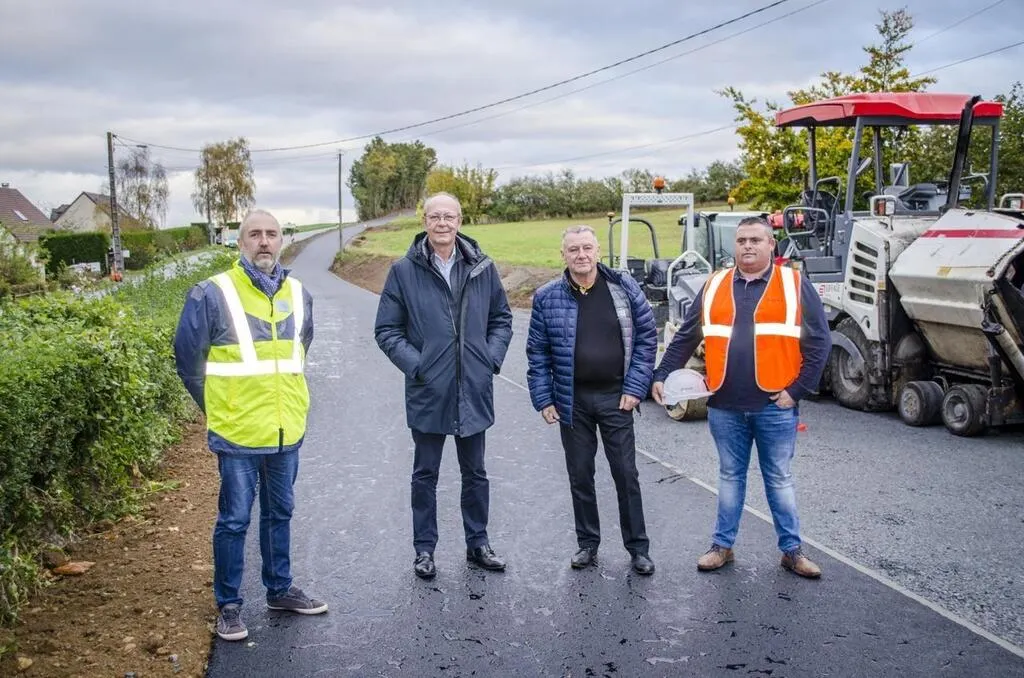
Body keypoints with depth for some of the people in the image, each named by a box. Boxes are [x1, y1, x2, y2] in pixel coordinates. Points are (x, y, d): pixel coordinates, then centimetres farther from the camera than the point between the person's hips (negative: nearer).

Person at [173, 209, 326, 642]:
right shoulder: (212, 294, -10)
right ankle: (228, 605, 19)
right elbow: (188, 360, -2)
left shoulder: (298, 294, 6)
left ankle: (280, 589, 32)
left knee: (280, 513, 17)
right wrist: (217, 409, 5)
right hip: (238, 433, -5)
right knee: (234, 519, 4)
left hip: (288, 431, 5)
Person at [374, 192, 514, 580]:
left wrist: (492, 358, -2)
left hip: (474, 391, 2)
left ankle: (477, 543, 31)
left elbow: (502, 319, 11)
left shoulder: (482, 268, 1)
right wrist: (414, 365, -13)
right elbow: (386, 330, -3)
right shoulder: (404, 271, -6)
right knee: (425, 474, 12)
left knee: (475, 472, 16)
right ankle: (424, 549, 26)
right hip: (427, 392, -2)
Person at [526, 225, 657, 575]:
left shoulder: (624, 287, -3)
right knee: (580, 475, 11)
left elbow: (647, 336, -1)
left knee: (626, 474, 6)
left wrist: (635, 388, -6)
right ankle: (587, 543, 26)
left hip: (615, 397, -1)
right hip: (572, 400, 1)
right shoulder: (547, 297, -2)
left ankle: (638, 547, 19)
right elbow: (537, 352, 2)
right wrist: (543, 399, -2)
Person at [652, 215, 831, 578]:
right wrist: (662, 376, 3)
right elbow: (685, 338, 9)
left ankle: (792, 551, 23)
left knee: (780, 479, 10)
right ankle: (722, 545, 26)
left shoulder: (795, 285, -1)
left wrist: (797, 390, -9)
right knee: (730, 477, 14)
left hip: (775, 406, -2)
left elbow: (819, 342, -3)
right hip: (725, 407, 2)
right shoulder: (714, 287, 7)